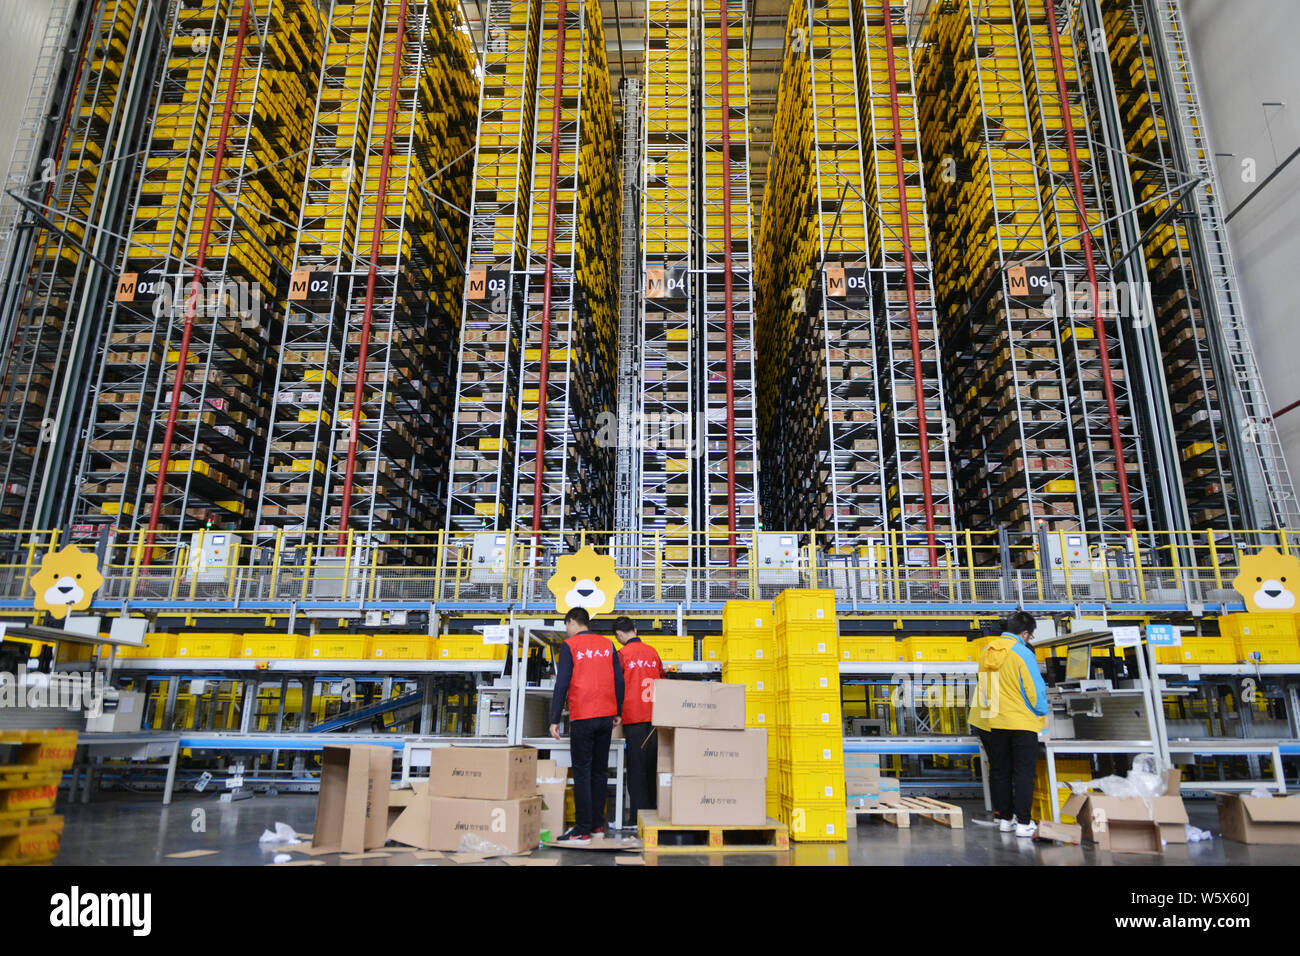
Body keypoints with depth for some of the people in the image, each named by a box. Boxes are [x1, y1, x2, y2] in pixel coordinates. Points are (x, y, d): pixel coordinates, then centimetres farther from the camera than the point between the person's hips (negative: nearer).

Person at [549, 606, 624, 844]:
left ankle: (583, 830, 1)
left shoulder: (569, 646, -4)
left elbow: (562, 684, -8)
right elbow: (619, 680, 9)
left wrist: (554, 720, -5)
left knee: (582, 773, 0)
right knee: (600, 771, 13)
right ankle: (597, 825, 18)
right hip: (606, 716, 5)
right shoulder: (607, 644, 9)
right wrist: (617, 713, 17)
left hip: (582, 717, -5)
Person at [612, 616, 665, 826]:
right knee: (651, 767, 12)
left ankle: (638, 818, -1)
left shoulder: (623, 654, -6)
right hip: (655, 718, 5)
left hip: (634, 718, -5)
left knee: (636, 769, -1)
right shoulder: (653, 652, 9)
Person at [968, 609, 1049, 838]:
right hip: (1020, 724, -5)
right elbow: (1035, 690, -12)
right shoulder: (1023, 653, -15)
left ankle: (1004, 818, 20)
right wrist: (1042, 713, 7)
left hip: (989, 722, 5)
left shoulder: (987, 651, 3)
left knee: (999, 771, 14)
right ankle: (1023, 823, 7)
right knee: (1023, 773, 5)